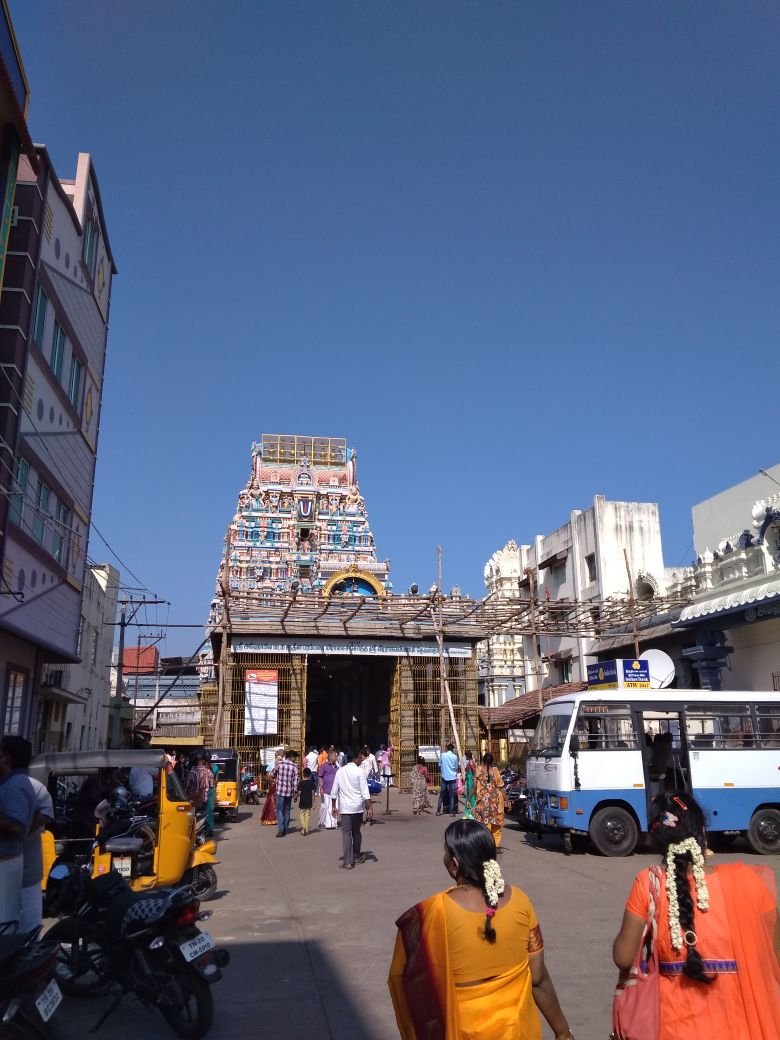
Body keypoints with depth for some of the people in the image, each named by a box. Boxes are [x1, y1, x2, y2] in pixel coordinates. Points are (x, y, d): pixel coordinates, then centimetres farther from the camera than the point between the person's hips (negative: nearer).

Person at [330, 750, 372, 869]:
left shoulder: (340, 771, 4)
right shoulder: (359, 772, -8)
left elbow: (334, 791, 8)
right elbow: (365, 792, -11)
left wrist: (334, 806, 17)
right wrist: (370, 807, -9)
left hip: (344, 807, 2)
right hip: (357, 806, -2)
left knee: (346, 833, 3)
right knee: (356, 832, 16)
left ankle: (348, 862, -1)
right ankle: (356, 856, 33)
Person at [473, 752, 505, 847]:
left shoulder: (478, 771, -4)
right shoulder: (495, 771, -6)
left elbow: (474, 787, -3)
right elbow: (501, 787, -4)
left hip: (482, 801, 0)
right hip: (495, 801, 0)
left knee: (484, 823, 6)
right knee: (496, 824, 14)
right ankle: (496, 844, 17)